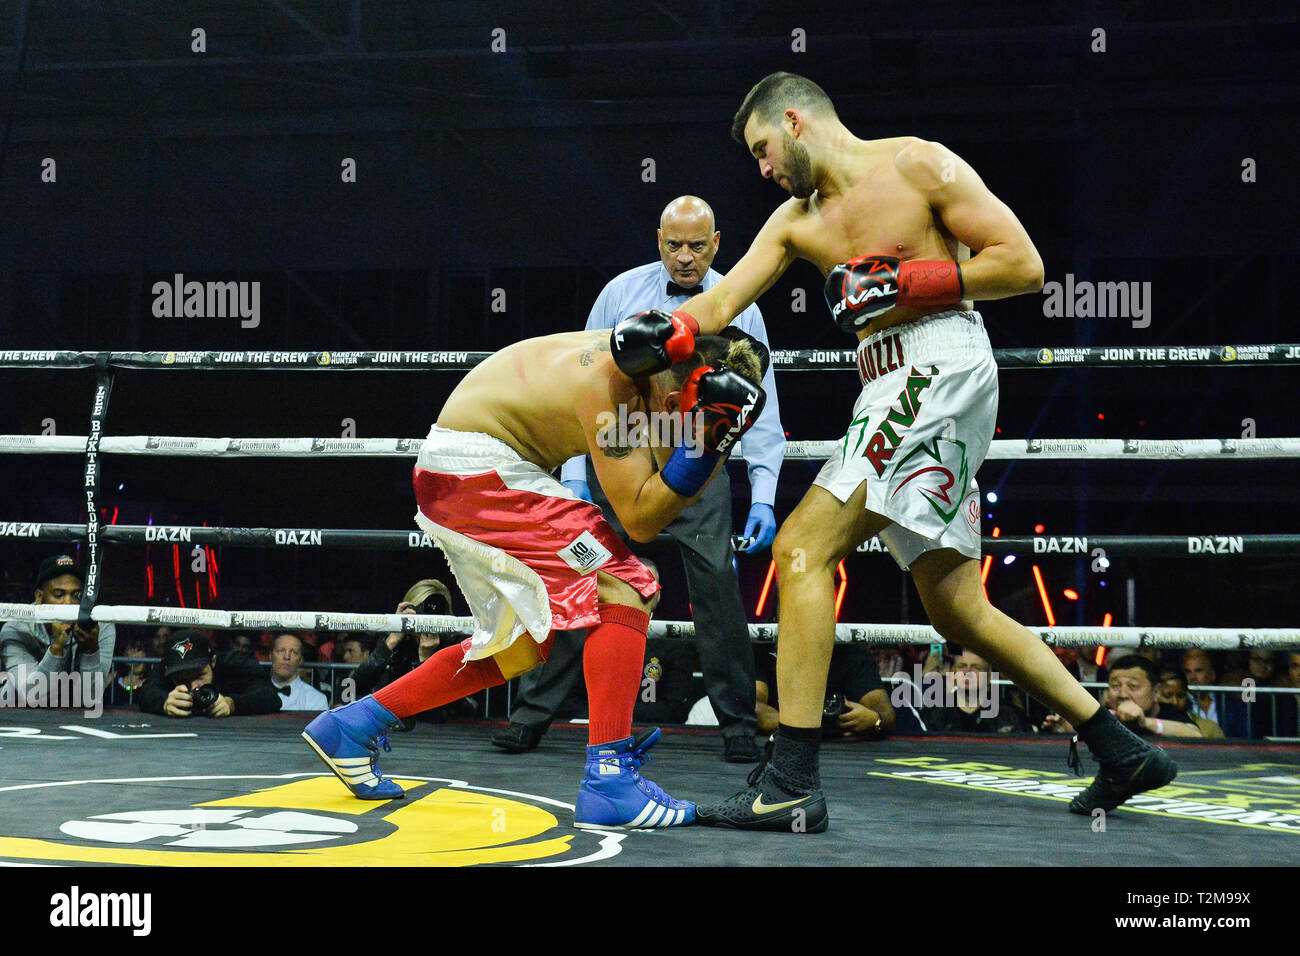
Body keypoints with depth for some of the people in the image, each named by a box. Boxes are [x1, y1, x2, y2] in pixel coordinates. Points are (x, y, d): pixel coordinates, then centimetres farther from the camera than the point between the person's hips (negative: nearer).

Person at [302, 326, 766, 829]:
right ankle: (607, 782, -18)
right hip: (479, 466, -10)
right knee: (623, 593, -14)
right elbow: (640, 519, -22)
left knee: (519, 649, 16)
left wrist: (712, 445, -14)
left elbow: (680, 493, 3)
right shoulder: (607, 383, -24)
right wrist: (703, 441, -28)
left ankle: (351, 724, 21)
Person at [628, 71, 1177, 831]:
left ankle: (792, 784, -19)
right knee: (956, 608, 10)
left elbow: (1025, 265, -6)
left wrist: (904, 283, -12)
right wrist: (661, 332, -11)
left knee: (802, 548, -16)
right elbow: (719, 305, 10)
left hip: (942, 365, -9)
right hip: (892, 387, 9)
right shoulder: (797, 221, 20)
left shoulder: (918, 165, -1)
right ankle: (1123, 753, 17)